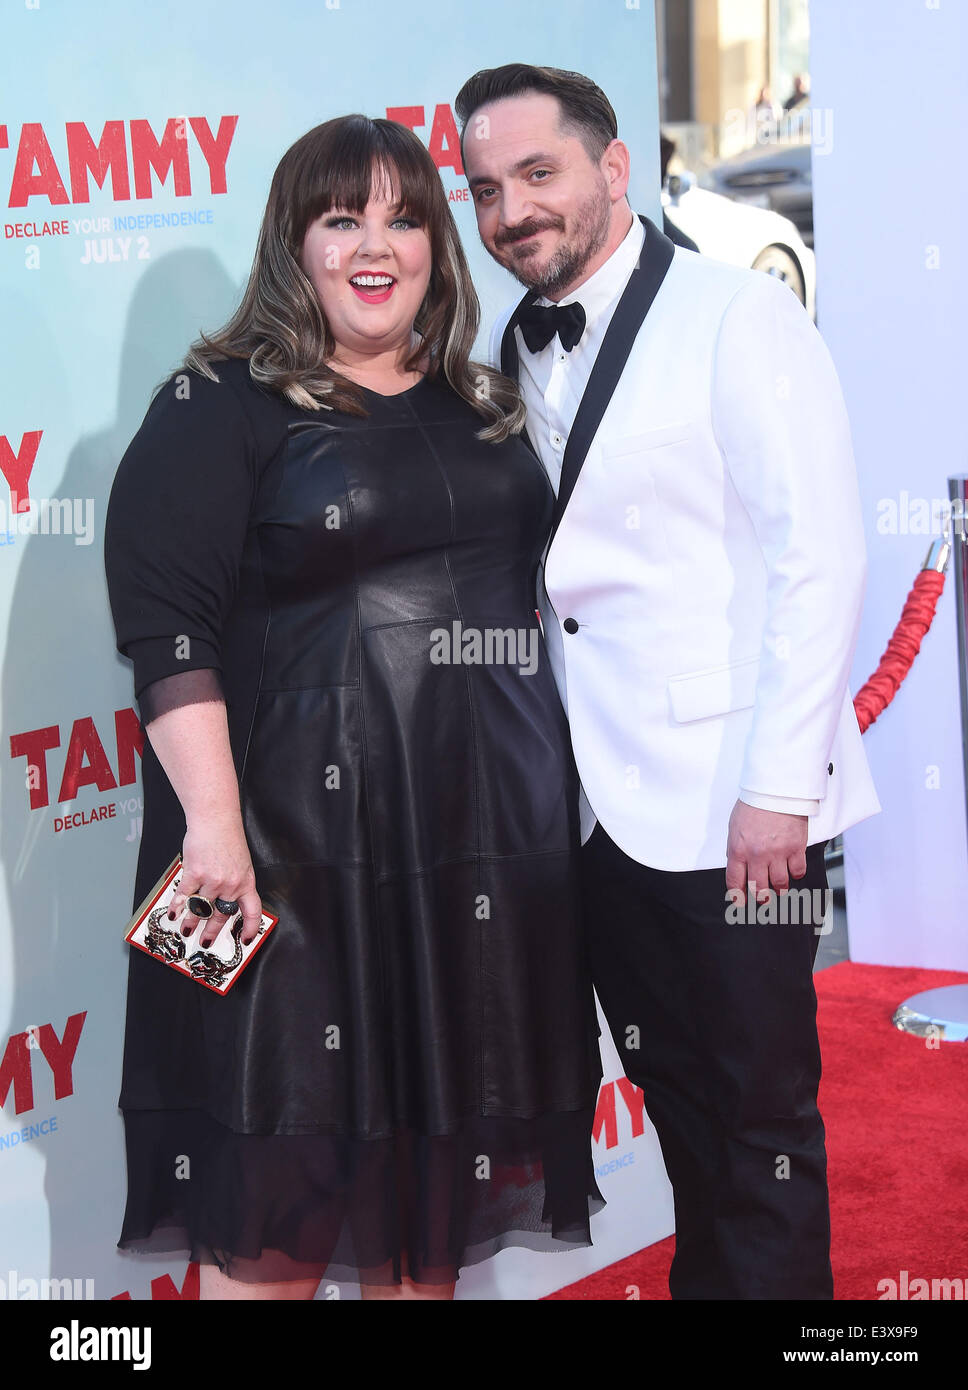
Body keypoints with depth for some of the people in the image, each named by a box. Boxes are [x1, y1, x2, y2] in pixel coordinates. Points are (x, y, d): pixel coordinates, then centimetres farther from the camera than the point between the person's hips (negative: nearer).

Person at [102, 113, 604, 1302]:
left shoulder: (484, 406, 13)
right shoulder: (220, 407, -5)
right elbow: (166, 627, -13)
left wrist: (548, 788, 19)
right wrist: (213, 818, -22)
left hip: (485, 840, 6)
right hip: (302, 849, -6)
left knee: (438, 1163, 15)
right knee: (281, 1180, 2)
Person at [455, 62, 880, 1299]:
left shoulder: (738, 320, -9)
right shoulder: (509, 354, 11)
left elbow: (818, 560, -14)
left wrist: (779, 787, -17)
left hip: (730, 810, -6)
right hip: (600, 805, 6)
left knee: (759, 1110, 4)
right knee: (673, 1096, 17)